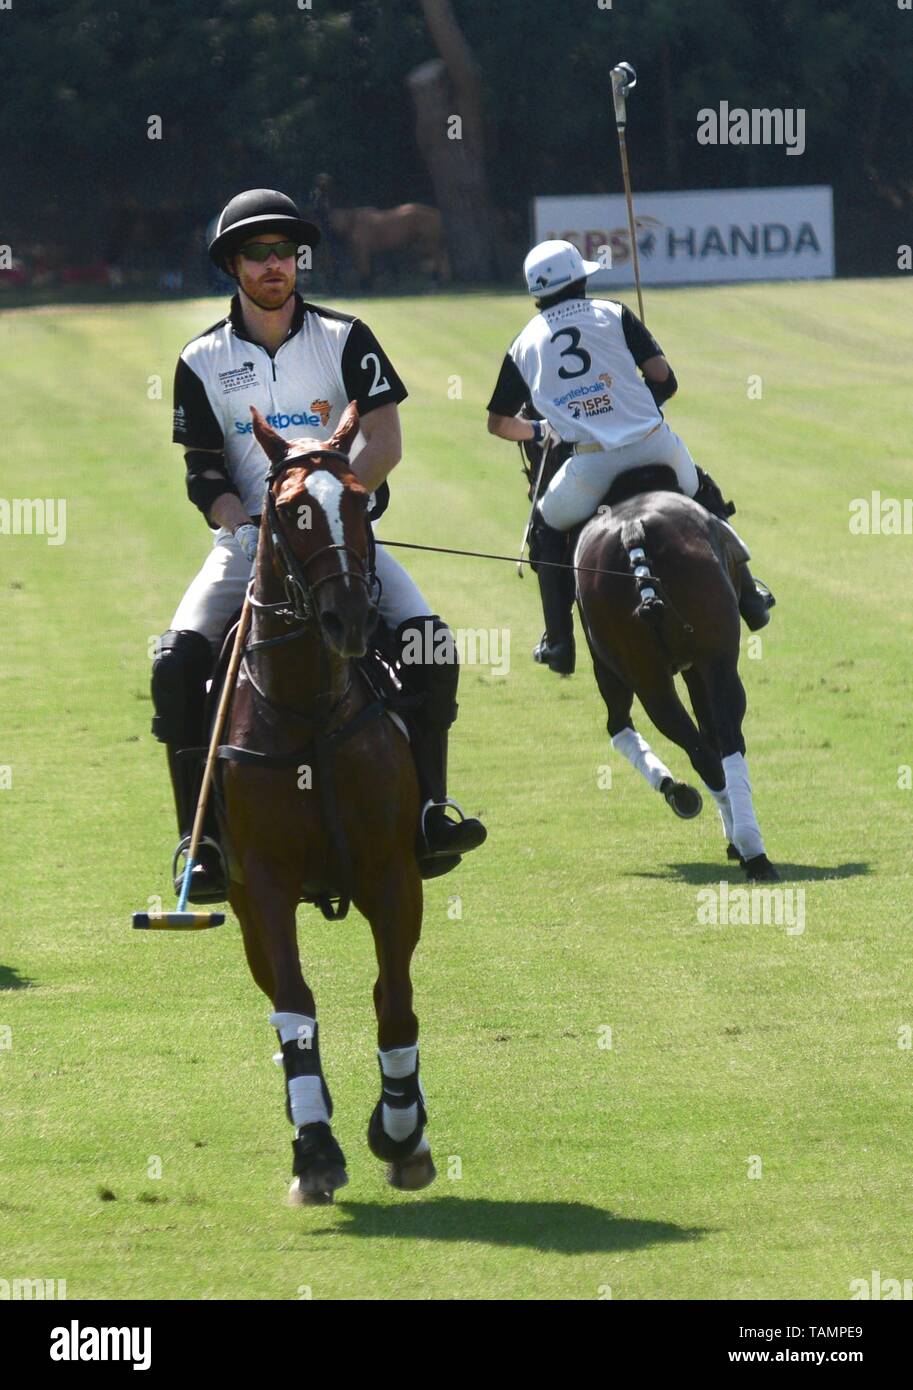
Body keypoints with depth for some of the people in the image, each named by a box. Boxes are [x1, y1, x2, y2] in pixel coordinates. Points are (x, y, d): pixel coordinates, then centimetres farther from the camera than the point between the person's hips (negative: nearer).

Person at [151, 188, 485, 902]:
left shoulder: (345, 340, 3)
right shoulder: (204, 361, 6)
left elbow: (385, 442, -6)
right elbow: (204, 474, 4)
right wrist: (247, 525, -16)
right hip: (249, 537, 0)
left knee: (429, 641, -24)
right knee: (177, 662, -23)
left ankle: (428, 808, -15)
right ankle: (199, 837, -17)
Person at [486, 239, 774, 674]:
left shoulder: (524, 345, 13)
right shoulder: (612, 314, 8)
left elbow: (498, 422, 17)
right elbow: (660, 373, -1)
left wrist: (539, 432, 36)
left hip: (589, 463, 0)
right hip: (651, 443, 0)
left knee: (547, 528, 23)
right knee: (702, 492, 28)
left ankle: (558, 642, 16)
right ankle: (746, 592, 26)